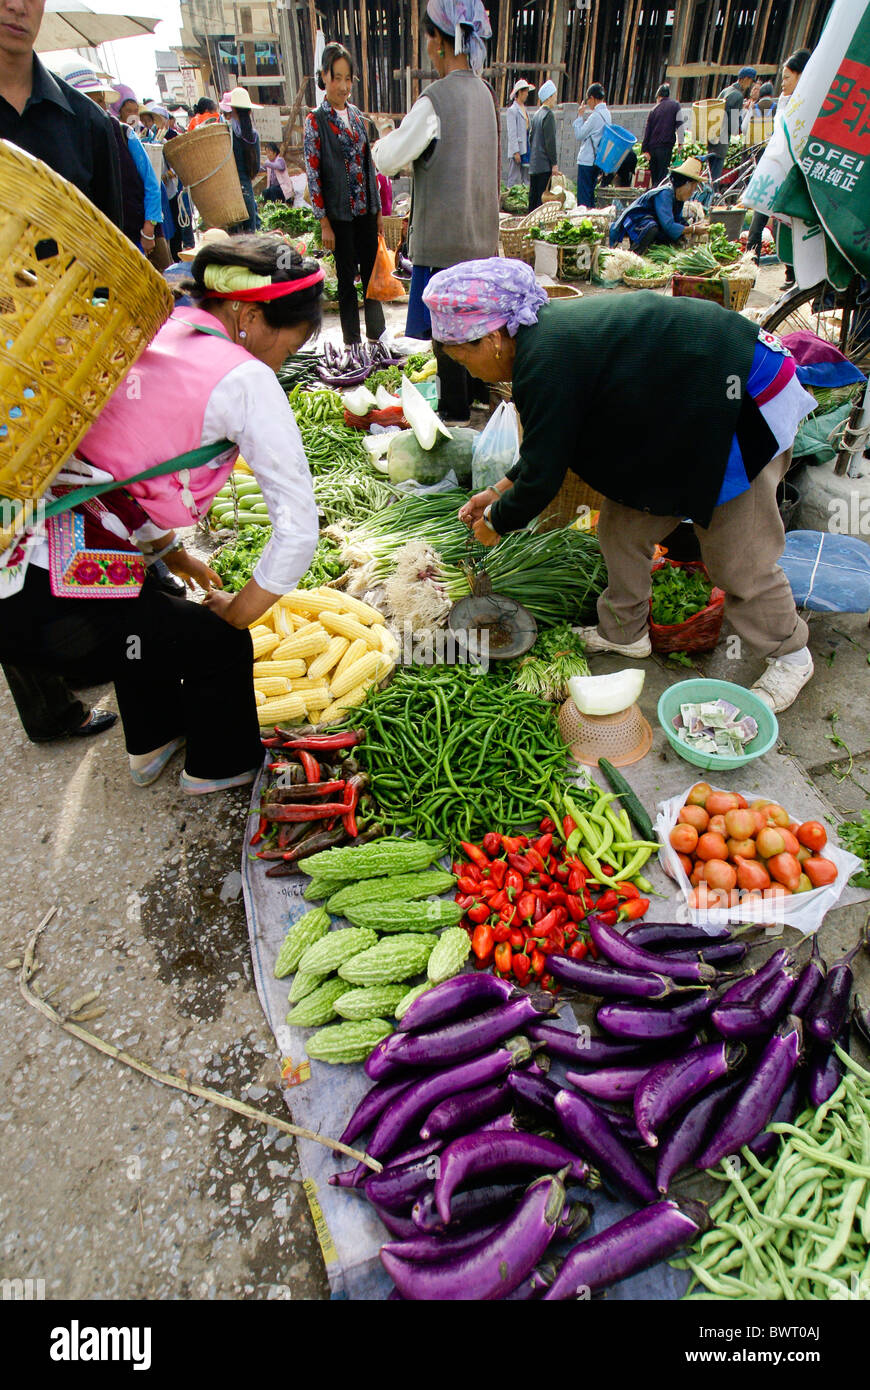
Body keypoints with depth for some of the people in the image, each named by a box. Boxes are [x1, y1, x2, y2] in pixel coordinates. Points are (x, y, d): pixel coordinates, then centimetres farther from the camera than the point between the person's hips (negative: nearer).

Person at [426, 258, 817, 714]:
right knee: (623, 525, 11)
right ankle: (624, 632, 28)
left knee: (736, 557, -1)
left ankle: (790, 657, 21)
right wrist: (500, 490, 13)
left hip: (742, 409, -10)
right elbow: (553, 439, 14)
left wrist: (496, 521, -4)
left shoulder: (547, 362, -27)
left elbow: (542, 477, -22)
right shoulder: (549, 328, 4)